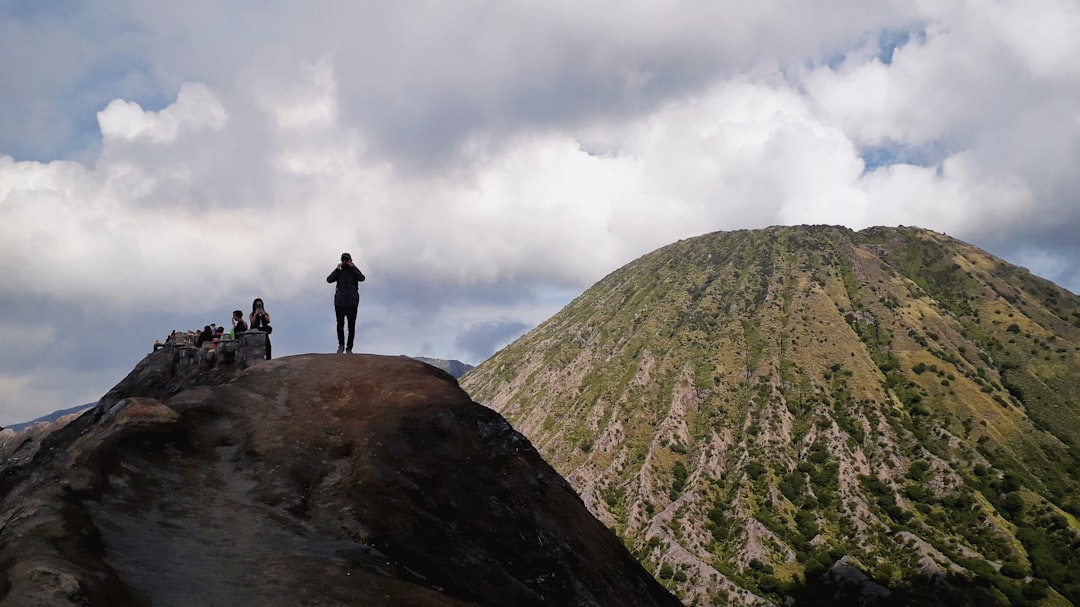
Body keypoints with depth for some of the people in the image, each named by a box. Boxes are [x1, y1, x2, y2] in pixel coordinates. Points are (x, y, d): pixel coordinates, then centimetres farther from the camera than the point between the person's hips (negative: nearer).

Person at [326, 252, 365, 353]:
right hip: (340, 302, 1)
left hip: (352, 303, -1)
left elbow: (362, 278, -15)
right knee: (340, 325, -4)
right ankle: (341, 345, 16)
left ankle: (349, 348, 12)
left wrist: (353, 267, -13)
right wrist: (337, 269, -9)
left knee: (351, 326, 1)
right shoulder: (339, 271, 9)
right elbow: (329, 280, -4)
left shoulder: (354, 270, 5)